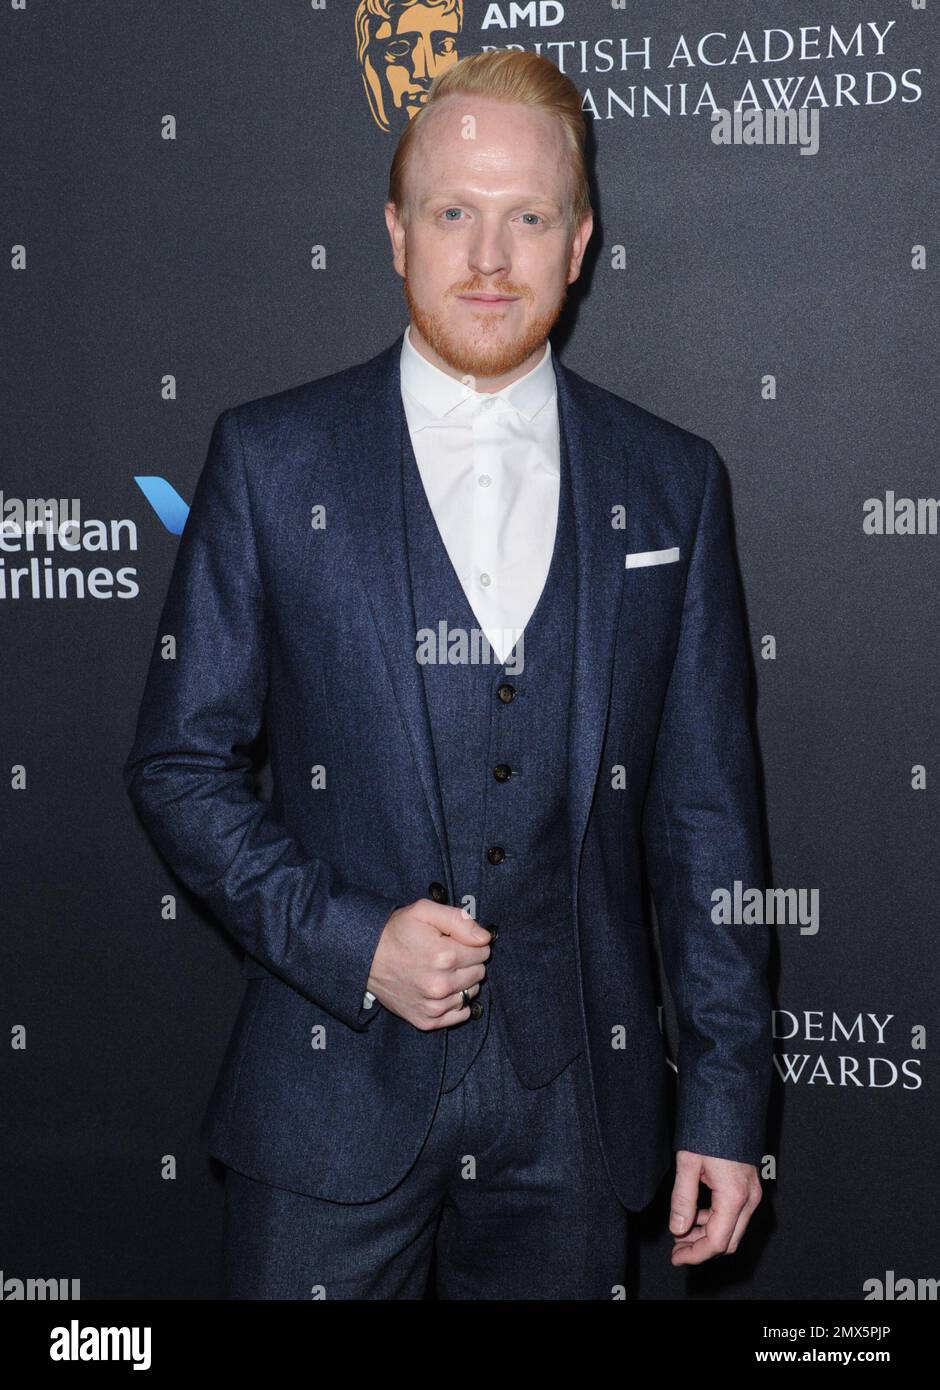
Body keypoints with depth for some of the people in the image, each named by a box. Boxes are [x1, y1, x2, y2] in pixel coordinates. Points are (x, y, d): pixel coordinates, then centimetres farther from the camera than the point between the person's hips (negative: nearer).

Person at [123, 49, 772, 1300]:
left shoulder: (673, 484, 2)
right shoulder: (269, 459, -2)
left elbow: (707, 814, 4)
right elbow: (181, 762, 0)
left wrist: (726, 1098, 2)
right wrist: (345, 942, -13)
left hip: (575, 1104, 2)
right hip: (334, 1098, -1)